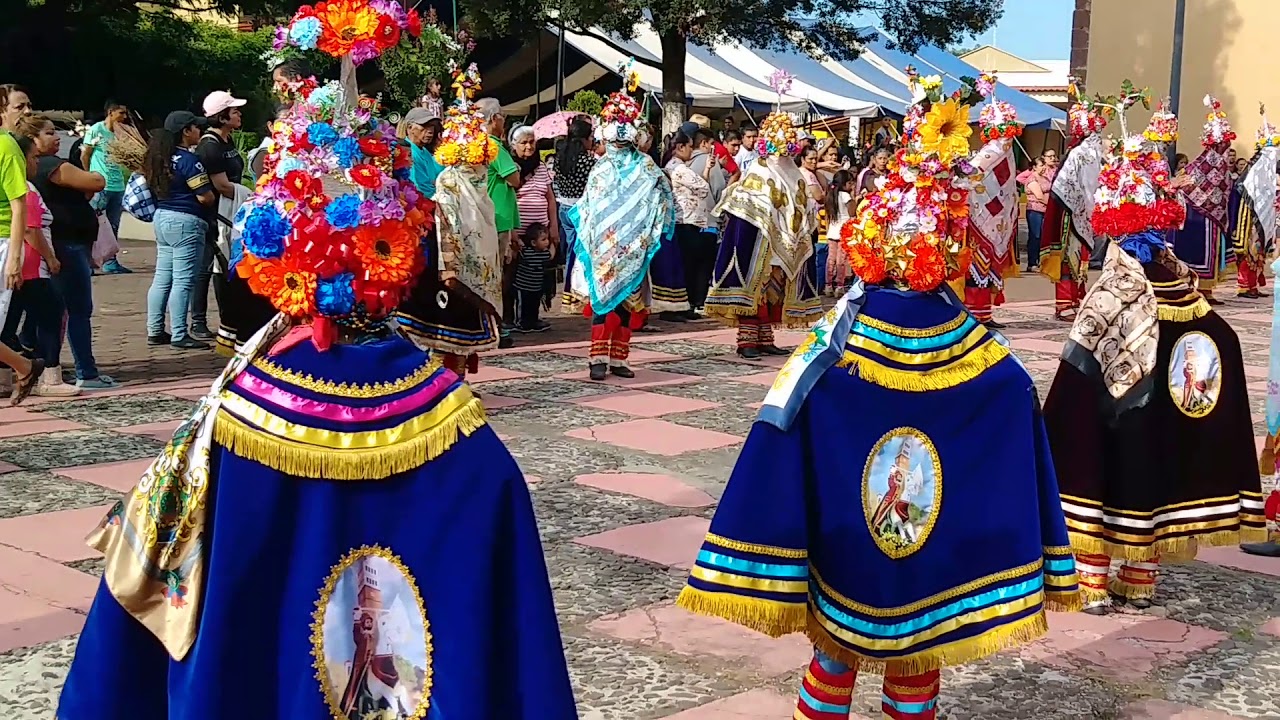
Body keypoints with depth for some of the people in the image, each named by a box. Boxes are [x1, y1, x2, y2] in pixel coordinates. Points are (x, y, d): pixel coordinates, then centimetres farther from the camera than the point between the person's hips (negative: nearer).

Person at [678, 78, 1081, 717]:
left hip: (841, 568, -1)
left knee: (833, 659, 19)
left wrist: (764, 581, -8)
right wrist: (1035, 577, 6)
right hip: (940, 577, 1)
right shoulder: (996, 374, -12)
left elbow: (780, 473, -15)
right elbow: (1019, 484, -5)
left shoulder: (828, 354, -16)